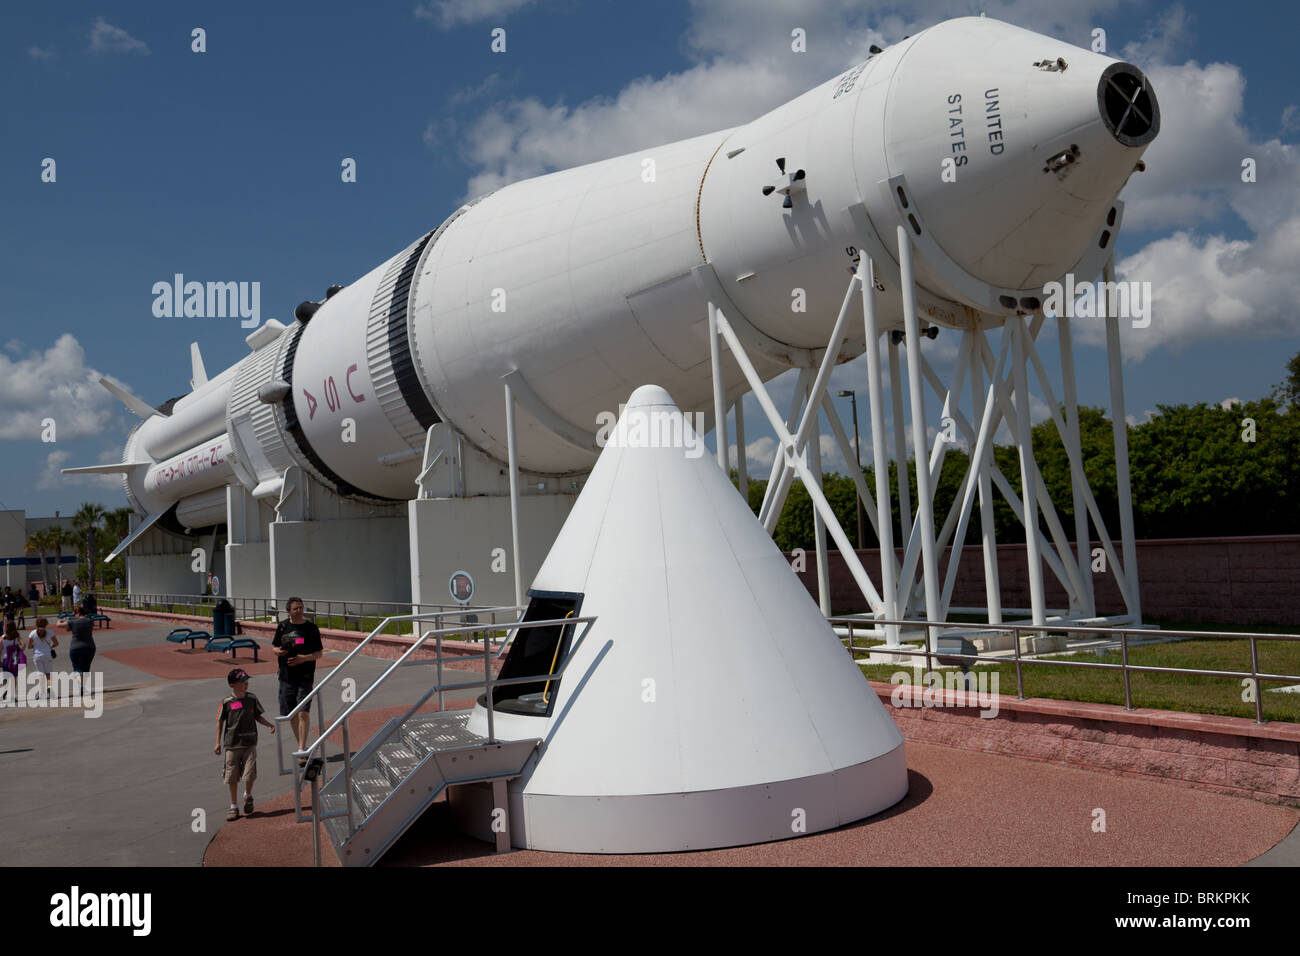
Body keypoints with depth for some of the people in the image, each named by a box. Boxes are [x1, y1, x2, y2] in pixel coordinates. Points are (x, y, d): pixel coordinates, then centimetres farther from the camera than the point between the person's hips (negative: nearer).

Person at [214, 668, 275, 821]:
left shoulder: (252, 699, 2)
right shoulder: (226, 703, -5)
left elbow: (258, 716, 12)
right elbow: (220, 721, 3)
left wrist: (268, 724, -5)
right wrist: (218, 743, 1)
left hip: (249, 743, 1)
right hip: (232, 744, -1)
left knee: (250, 774, -7)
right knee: (232, 777, 5)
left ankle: (248, 795, 23)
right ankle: (233, 806, 21)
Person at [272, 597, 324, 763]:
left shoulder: (311, 628, -1)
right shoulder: (283, 627, 7)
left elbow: (319, 654, 1)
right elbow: (275, 647, 15)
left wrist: (304, 658, -17)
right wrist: (279, 652, -8)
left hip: (305, 676, -4)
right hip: (286, 675, 4)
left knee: (303, 712, -13)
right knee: (291, 713, 10)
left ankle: (302, 751, -12)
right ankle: (302, 746, 26)